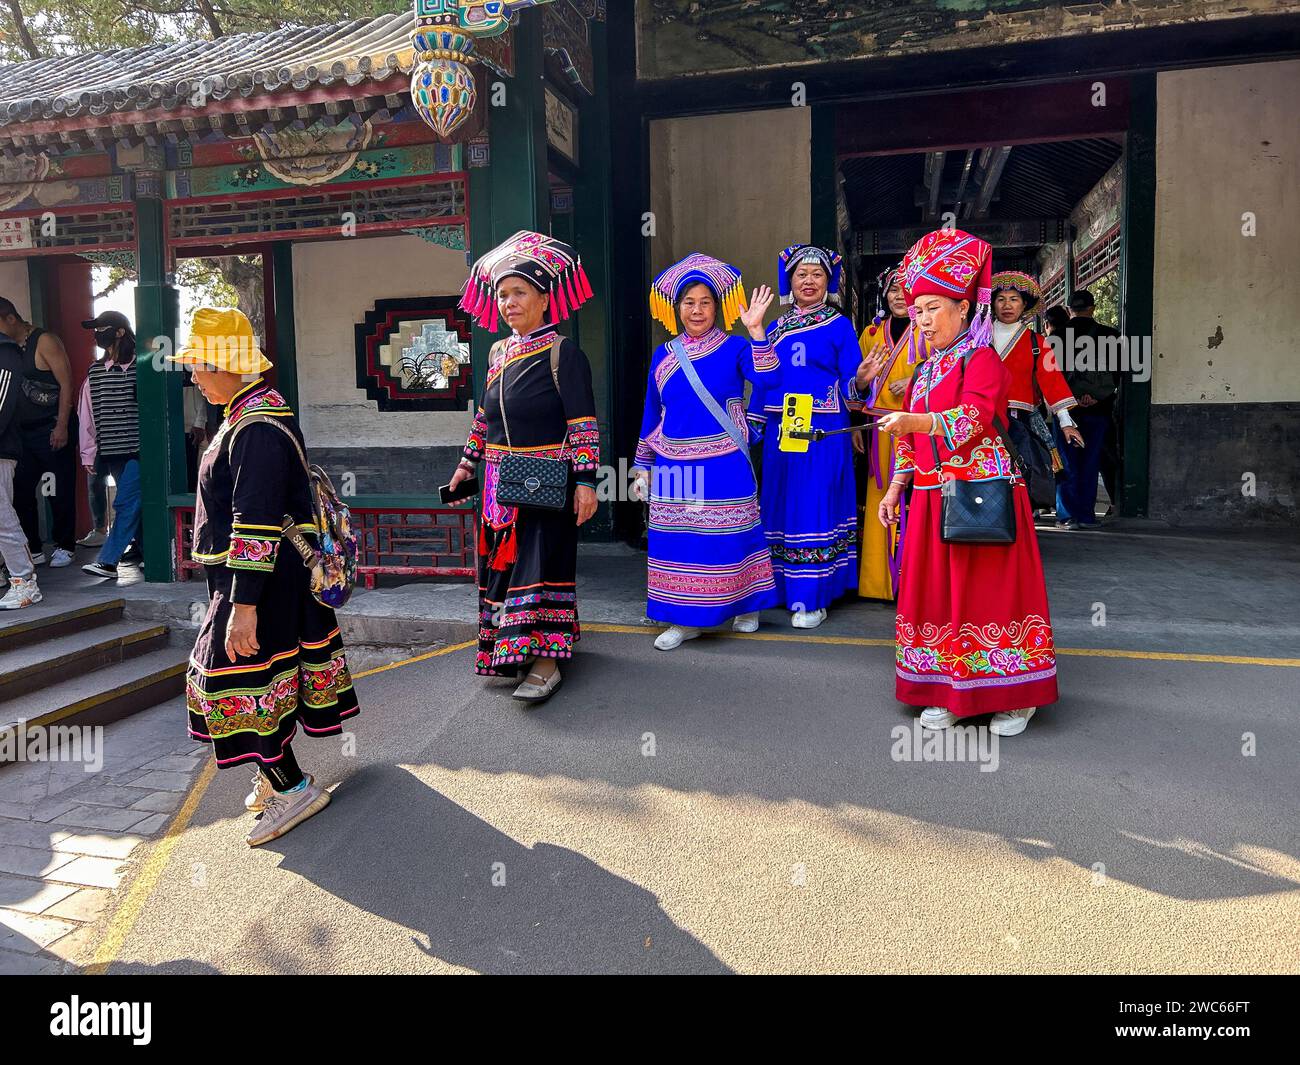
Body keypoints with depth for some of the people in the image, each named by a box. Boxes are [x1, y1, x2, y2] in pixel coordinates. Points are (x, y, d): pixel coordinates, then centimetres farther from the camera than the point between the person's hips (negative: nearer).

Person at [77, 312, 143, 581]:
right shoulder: (95, 372, 11)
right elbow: (86, 417, 13)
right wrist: (88, 454, 10)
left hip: (138, 449, -5)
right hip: (112, 451, 5)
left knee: (126, 502, -11)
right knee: (134, 503, 9)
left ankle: (108, 561, -9)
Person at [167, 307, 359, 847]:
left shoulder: (256, 429, -22)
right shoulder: (249, 412, 12)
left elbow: (257, 523, -27)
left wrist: (244, 605, -27)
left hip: (264, 578, -10)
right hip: (278, 575, 10)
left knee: (239, 679, -3)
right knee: (271, 675, 17)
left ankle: (294, 786, 7)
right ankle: (275, 772, 31)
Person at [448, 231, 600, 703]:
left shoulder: (562, 353, -9)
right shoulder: (499, 352, 12)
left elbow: (583, 422, -13)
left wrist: (585, 480, -18)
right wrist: (467, 463, 21)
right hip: (500, 483, 7)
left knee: (539, 563, -8)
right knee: (501, 560, 11)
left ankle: (544, 662, -2)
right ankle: (510, 648, 25)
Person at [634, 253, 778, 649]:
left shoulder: (734, 348, -1)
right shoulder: (662, 355, 9)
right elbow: (651, 414, 13)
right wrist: (642, 467, 12)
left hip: (724, 465, -3)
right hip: (674, 466, 4)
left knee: (728, 536, 3)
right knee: (677, 540, 6)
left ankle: (745, 607, 24)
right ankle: (686, 619, 18)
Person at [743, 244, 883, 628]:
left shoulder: (840, 326, 2)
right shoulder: (777, 327, 13)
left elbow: (849, 386, -5)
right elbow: (764, 382, 10)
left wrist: (861, 381, -23)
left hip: (823, 432, -4)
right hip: (781, 431, 4)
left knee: (816, 507, -4)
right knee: (782, 504, 7)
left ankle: (813, 597, 2)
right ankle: (783, 588, 19)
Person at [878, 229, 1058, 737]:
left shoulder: (981, 359, -6)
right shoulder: (925, 370, 17)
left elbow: (974, 417, -23)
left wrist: (915, 421, -36)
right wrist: (895, 488, 15)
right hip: (932, 497, 7)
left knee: (988, 590, -4)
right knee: (936, 590, 7)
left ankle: (1013, 696, 10)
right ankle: (950, 693, 18)